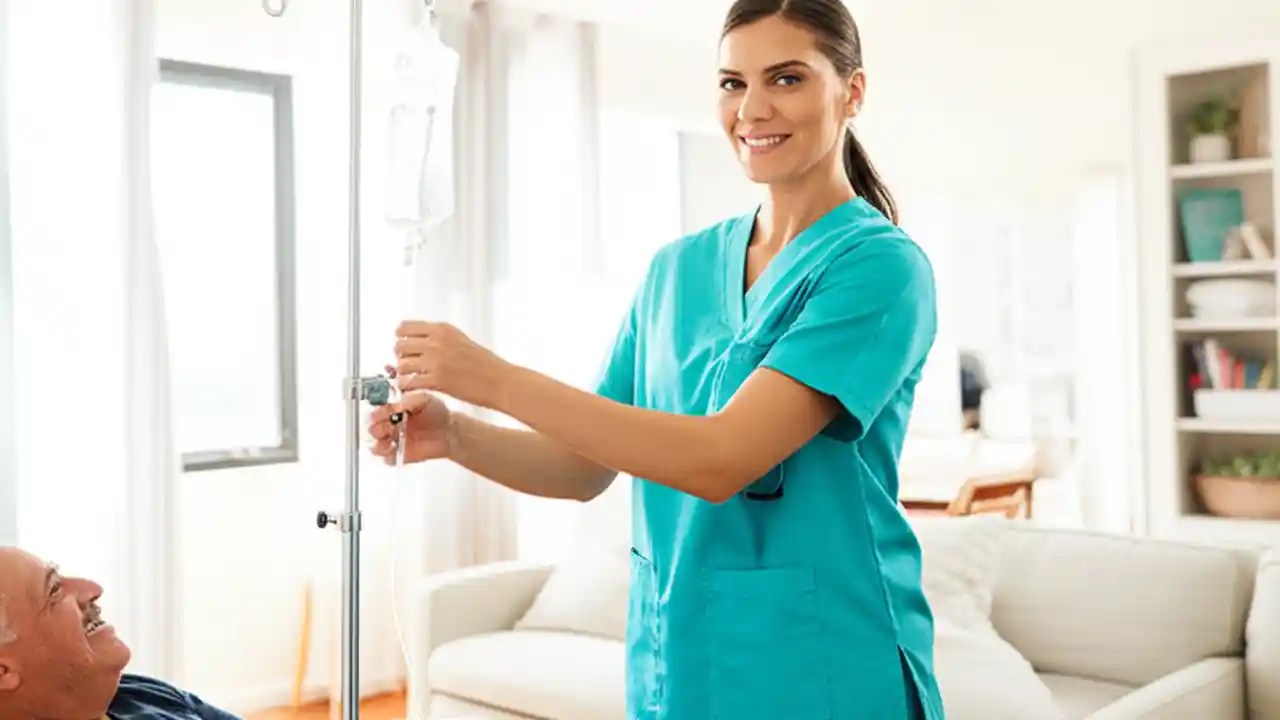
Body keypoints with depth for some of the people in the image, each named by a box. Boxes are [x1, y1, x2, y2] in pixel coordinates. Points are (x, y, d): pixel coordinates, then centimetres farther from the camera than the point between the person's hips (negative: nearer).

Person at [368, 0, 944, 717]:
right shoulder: (677, 268, 5)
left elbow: (720, 460, -23)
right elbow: (586, 468, 5)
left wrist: (497, 381, -24)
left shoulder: (880, 264, -13)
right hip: (672, 660, 5)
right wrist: (455, 434, -12)